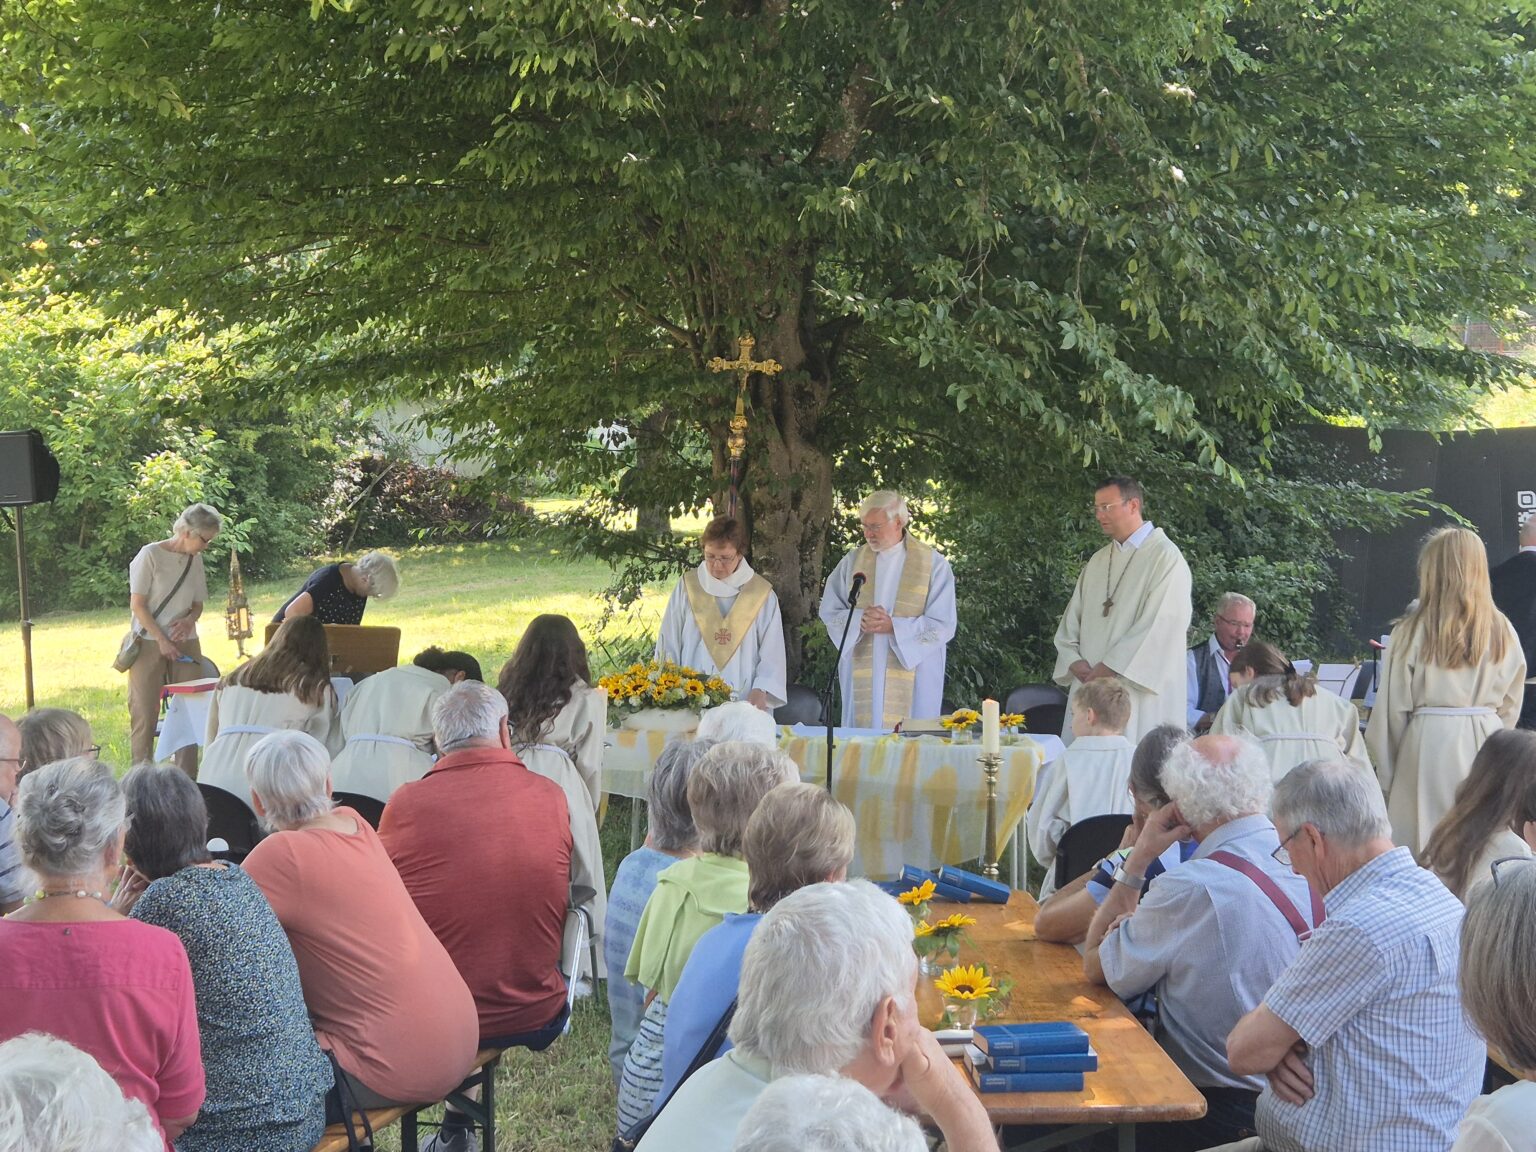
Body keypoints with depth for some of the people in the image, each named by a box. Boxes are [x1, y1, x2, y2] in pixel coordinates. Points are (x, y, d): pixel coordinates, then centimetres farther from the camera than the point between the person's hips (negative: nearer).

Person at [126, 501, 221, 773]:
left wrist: (190, 620, -6)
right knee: (145, 714, -1)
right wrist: (162, 640, -14)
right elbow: (137, 605, -10)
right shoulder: (150, 555, -9)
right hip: (149, 645, -5)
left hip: (185, 644, 5)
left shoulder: (195, 560, 8)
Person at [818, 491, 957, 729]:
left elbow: (943, 626, -5)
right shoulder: (852, 561, 8)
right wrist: (859, 620, -13)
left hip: (913, 680, -3)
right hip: (861, 676, 3)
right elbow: (829, 612, 7)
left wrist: (893, 626, -16)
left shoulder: (933, 565, -1)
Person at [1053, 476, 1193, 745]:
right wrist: (1075, 662, -2)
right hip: (1089, 687, 7)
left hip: (1138, 692, -7)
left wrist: (1109, 667, -14)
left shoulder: (1165, 558, -5)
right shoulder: (1098, 561, 17)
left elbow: (1160, 626, -14)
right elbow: (1072, 619, 17)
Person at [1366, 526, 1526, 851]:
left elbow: (1392, 709, -3)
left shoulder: (1412, 632, -7)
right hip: (1486, 746, 3)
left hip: (1429, 743, -3)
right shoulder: (1502, 633, 1)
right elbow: (1510, 704, 9)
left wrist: (1385, 775, 6)